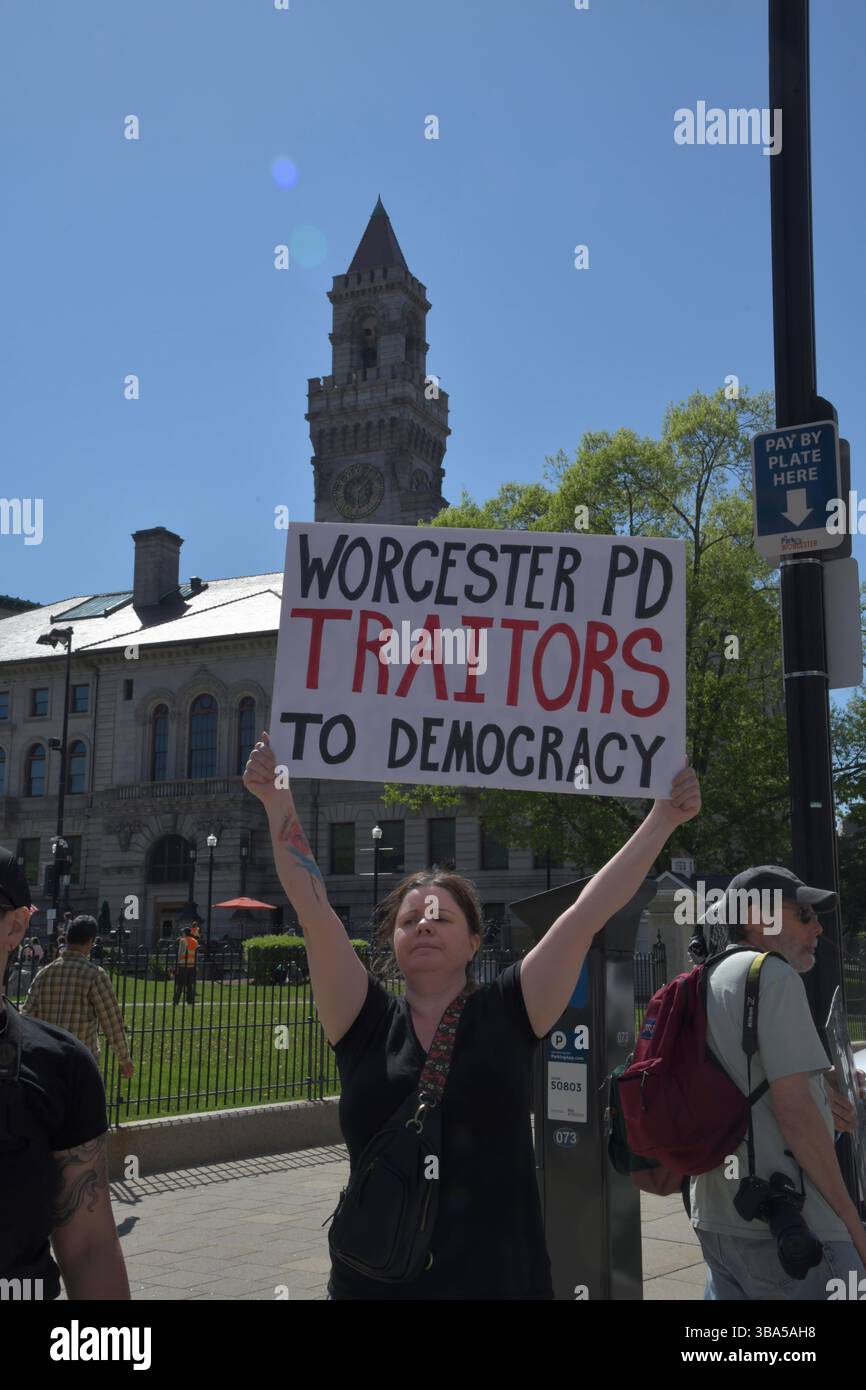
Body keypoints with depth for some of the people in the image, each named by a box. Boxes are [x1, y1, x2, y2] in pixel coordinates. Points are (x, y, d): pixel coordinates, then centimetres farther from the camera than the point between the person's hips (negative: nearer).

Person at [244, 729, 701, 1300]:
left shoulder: (506, 1015, -1)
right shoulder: (366, 1023, 0)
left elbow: (587, 915, -5)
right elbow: (314, 911, -9)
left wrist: (663, 820, -7)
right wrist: (277, 801, -17)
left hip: (503, 1279, 0)